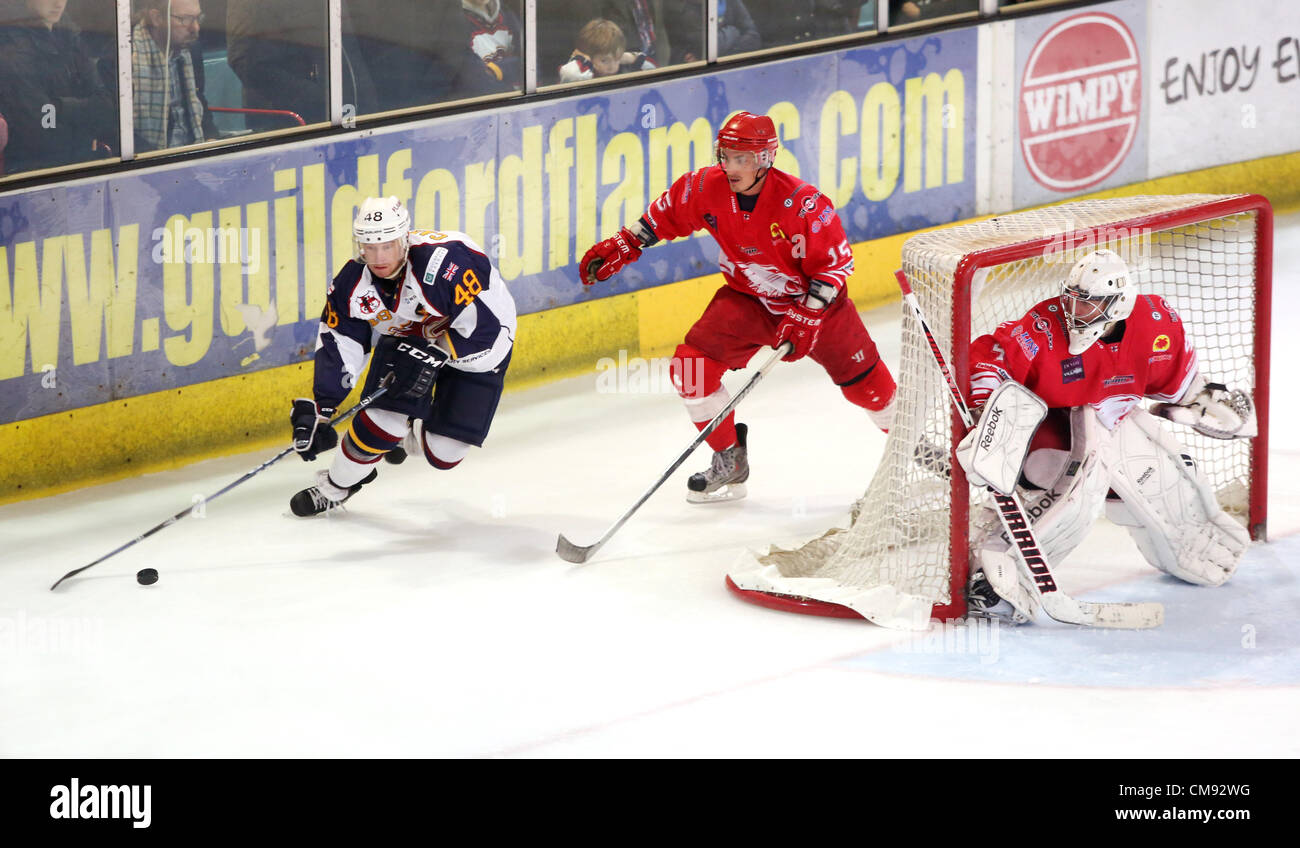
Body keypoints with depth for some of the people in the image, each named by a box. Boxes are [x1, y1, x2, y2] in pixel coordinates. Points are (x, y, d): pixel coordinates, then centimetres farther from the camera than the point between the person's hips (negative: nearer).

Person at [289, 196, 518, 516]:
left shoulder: (448, 262, -39)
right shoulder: (353, 283, -20)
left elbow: (486, 328, -37)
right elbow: (337, 347, -13)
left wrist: (431, 356, -36)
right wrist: (318, 409, -21)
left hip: (476, 348, -3)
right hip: (407, 338, 3)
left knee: (444, 453, -5)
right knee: (383, 415, -14)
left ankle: (408, 437, 31)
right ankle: (334, 487, 12)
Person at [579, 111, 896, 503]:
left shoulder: (801, 203, -30)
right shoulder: (706, 188, -18)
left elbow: (836, 262, -21)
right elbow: (665, 214, 3)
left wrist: (805, 317, -28)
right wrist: (623, 245, -2)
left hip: (816, 298, -3)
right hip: (747, 298, 3)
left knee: (865, 382, 1)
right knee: (690, 366, -13)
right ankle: (730, 462, 4)